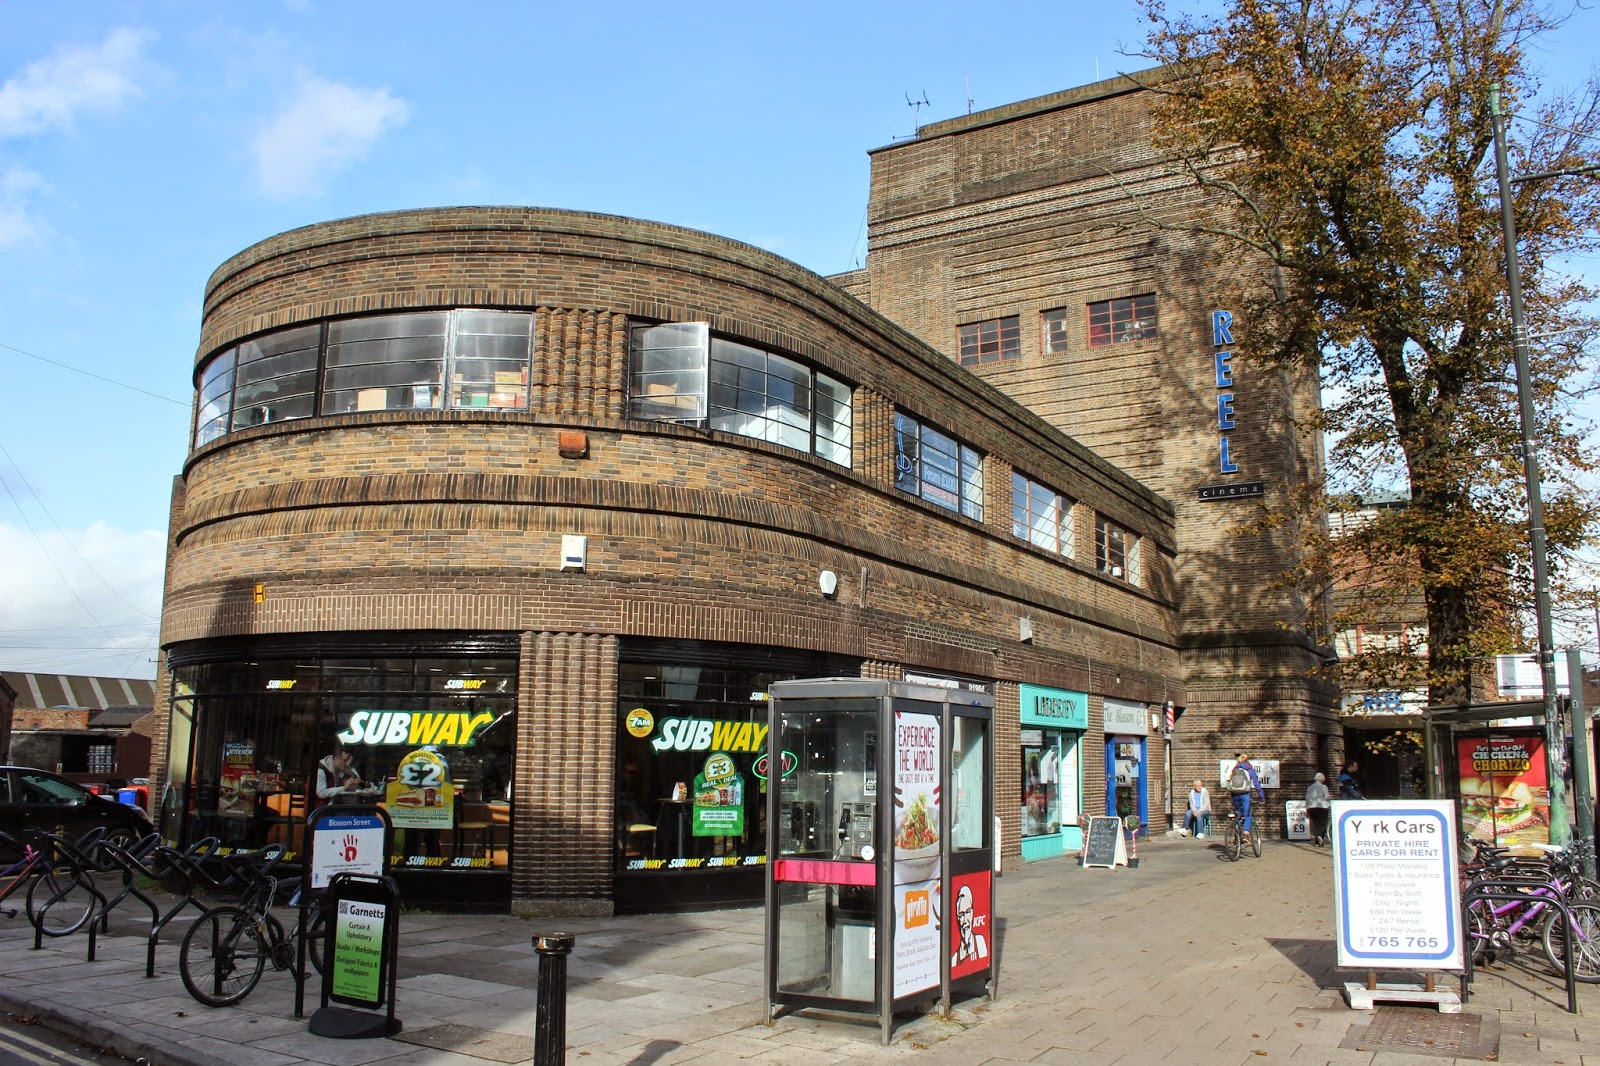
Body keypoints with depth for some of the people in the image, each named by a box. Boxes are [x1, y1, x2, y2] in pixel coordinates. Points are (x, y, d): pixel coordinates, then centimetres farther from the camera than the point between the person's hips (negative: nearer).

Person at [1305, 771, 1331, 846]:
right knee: (1323, 824, -1)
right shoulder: (1323, 786, 0)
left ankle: (1317, 842, 4)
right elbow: (1326, 797, -10)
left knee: (1316, 824, 9)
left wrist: (1306, 810, 16)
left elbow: (1307, 799, 12)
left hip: (1311, 808, 4)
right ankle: (1320, 836, -29)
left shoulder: (1310, 787, 14)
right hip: (1322, 806, -4)